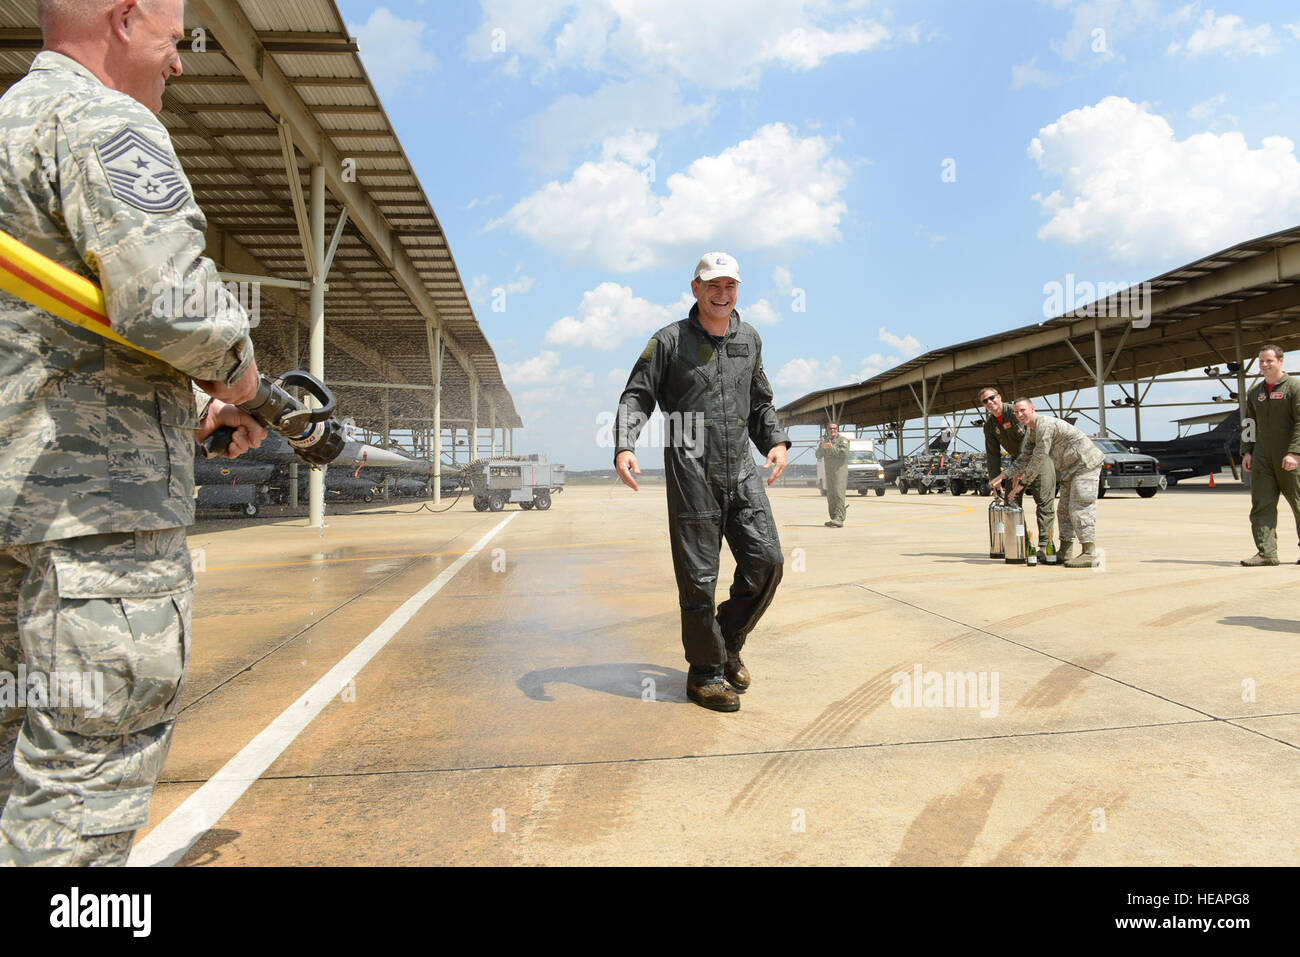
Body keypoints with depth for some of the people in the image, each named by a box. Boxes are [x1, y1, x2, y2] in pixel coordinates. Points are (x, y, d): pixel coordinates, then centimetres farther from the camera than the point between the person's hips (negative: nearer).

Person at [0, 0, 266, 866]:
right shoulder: (106, 121, -8)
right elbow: (171, 305, -25)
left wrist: (192, 413, 22)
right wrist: (236, 371, -4)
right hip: (98, 503, -10)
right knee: (88, 772, -3)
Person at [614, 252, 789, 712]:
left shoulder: (749, 339, 16)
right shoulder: (669, 341, 2)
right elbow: (636, 397, 2)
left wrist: (776, 441, 8)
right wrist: (624, 447, -15)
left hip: (741, 468, 5)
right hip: (692, 471, -4)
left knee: (766, 560, -3)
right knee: (699, 576, -2)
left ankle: (729, 641, 21)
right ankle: (704, 673, 13)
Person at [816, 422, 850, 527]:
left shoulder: (843, 440, 0)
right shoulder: (824, 440, 17)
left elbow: (844, 453, -15)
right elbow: (818, 455, 8)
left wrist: (832, 448, -19)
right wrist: (822, 447, -10)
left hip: (840, 470, -6)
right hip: (829, 472, 6)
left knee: (838, 494, -15)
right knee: (830, 496, 6)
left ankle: (839, 519, -22)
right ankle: (834, 519, 12)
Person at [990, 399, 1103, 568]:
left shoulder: (1045, 425, -22)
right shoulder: (1031, 431, 11)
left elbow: (1039, 459, -23)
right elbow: (1024, 458, 13)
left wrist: (1022, 482, -17)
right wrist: (1003, 476, 2)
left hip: (1085, 464, -11)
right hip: (1071, 469, 11)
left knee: (1080, 508, -15)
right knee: (1064, 510, 10)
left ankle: (1089, 553, -16)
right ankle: (1065, 553, 14)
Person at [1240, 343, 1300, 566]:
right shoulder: (1255, 393, 15)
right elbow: (1248, 423, 18)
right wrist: (1246, 451, 7)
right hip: (1262, 458, 5)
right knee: (1261, 504, -2)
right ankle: (1266, 552, -3)